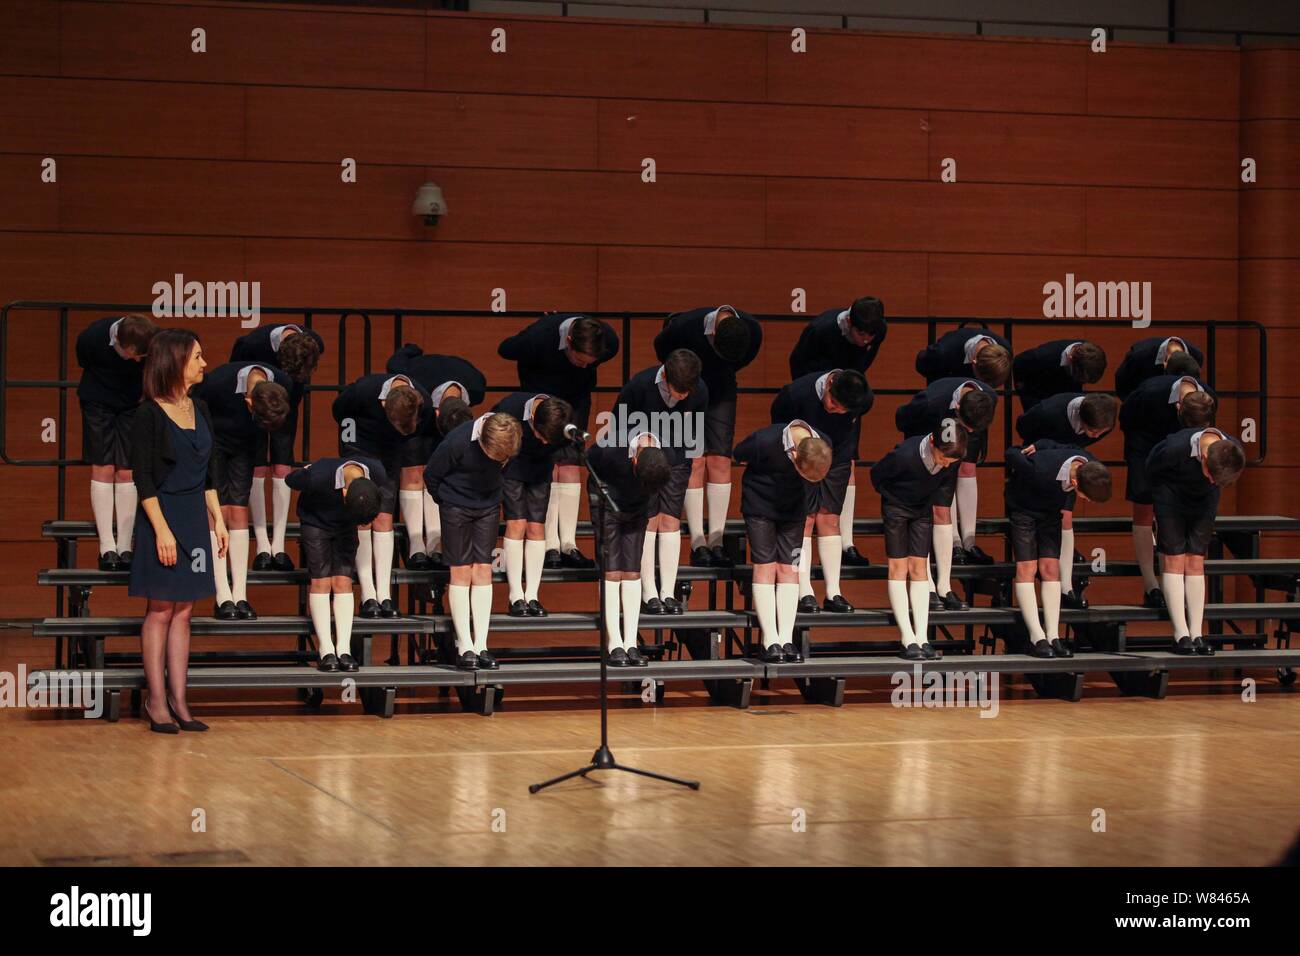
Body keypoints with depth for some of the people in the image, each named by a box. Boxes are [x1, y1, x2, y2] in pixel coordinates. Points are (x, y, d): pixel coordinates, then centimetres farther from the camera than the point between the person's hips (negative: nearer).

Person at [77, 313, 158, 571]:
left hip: (133, 403, 1)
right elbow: (86, 365, -6)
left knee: (127, 472, -3)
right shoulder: (92, 337, -29)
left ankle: (125, 547, 1)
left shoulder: (155, 344, -28)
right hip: (98, 401, -1)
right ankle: (107, 547, -5)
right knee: (103, 469, -6)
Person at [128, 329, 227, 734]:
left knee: (183, 611, 6)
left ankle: (178, 701, 9)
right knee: (160, 610, -2)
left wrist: (218, 520, 12)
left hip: (195, 517, 6)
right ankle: (157, 702, 3)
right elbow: (143, 479, -12)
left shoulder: (199, 410, 11)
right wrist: (162, 530, -17)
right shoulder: (149, 415, -10)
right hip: (162, 515, -6)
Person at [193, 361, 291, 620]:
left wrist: (257, 453, 8)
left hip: (246, 445, 3)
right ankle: (223, 598, -10)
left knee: (239, 512, -1)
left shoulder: (283, 385, -23)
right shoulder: (217, 383, -37)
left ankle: (240, 596, -2)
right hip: (213, 441, -3)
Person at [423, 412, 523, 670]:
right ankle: (464, 647, 0)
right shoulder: (458, 442, -29)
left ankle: (481, 646, 2)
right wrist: (446, 502, 2)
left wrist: (493, 497, 10)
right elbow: (431, 475, -11)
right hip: (456, 506, -3)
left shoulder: (511, 442, -17)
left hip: (489, 506, 3)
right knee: (461, 571, -3)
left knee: (483, 570, 1)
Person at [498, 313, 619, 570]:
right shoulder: (539, 338, -36)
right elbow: (505, 350, -15)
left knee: (570, 463, -6)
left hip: (576, 397, 3)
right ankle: (550, 546, -15)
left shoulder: (609, 341, -26)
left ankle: (569, 545, -8)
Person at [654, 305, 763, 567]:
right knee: (694, 462, -11)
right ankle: (698, 543, -10)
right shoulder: (685, 326, -32)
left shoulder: (752, 330, -22)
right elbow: (661, 346, -8)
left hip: (721, 391, 3)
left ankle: (716, 541, -6)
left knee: (720, 461, -7)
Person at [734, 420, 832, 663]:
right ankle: (770, 641, -11)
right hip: (760, 504, -3)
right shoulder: (765, 442, -32)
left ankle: (786, 640, -3)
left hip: (793, 506, 3)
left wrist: (809, 514, 13)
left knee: (788, 568, -2)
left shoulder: (825, 448, -20)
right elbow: (739, 455, -9)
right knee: (765, 567, -9)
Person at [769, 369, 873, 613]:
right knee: (805, 518, -11)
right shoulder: (797, 393, -31)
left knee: (829, 519, -2)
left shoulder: (865, 400, -20)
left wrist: (850, 456, 12)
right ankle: (804, 593, -13)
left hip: (837, 458, 3)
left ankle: (833, 593, -1)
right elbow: (778, 420, -9)